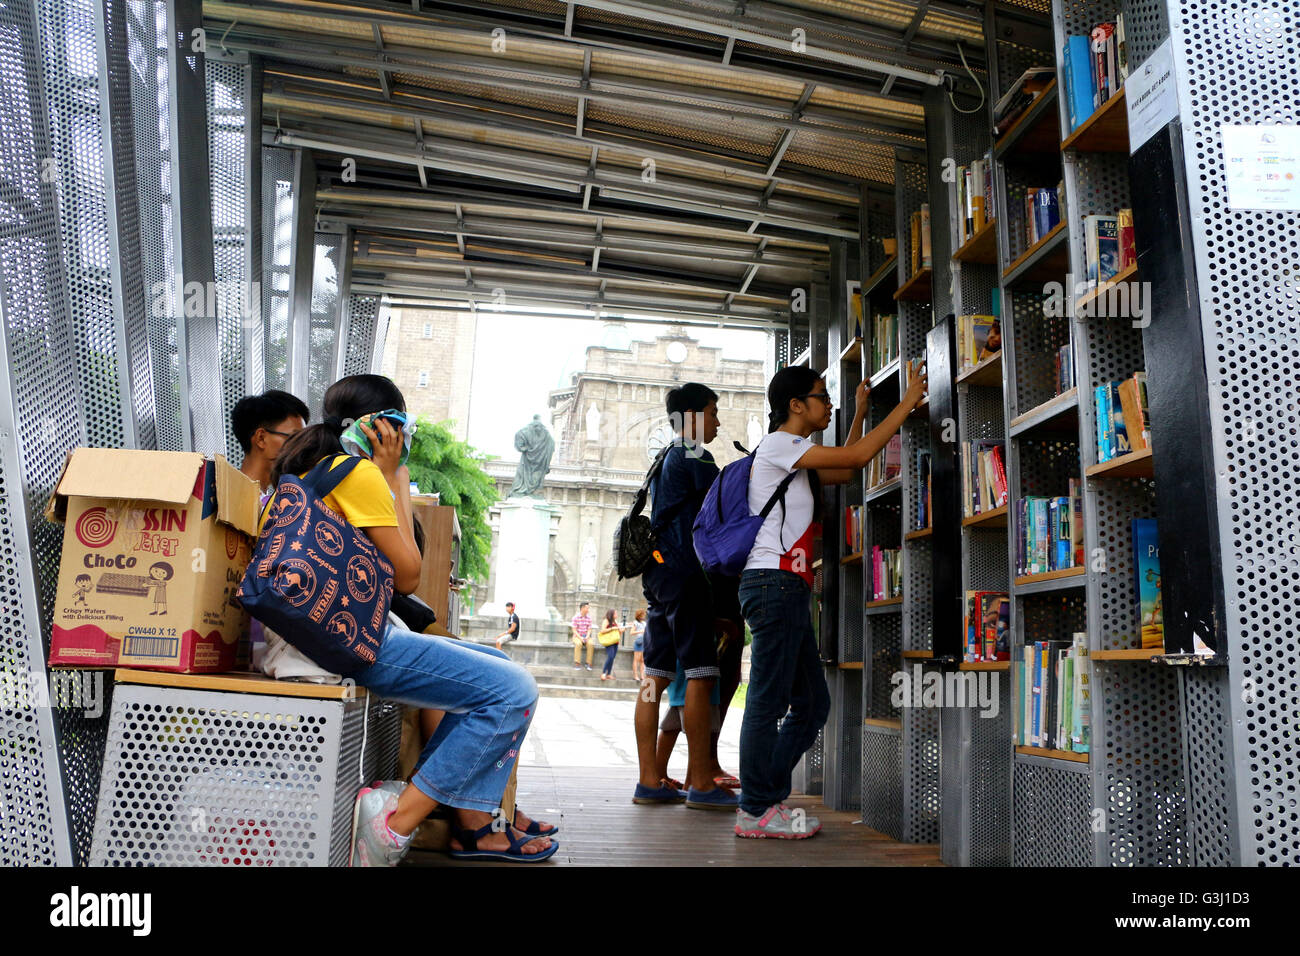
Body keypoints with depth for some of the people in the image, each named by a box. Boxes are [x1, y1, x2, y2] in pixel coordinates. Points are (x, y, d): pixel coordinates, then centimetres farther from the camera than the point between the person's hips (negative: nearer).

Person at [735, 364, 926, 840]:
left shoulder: (792, 455, 24)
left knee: (812, 703, 11)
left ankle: (763, 798, 16)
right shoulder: (778, 444, -7)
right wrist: (908, 401, -5)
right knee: (768, 701, -6)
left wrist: (860, 410, 29)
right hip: (774, 582, -11)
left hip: (788, 589, 11)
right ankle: (757, 810, 1)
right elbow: (856, 456, -13)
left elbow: (844, 472, 31)